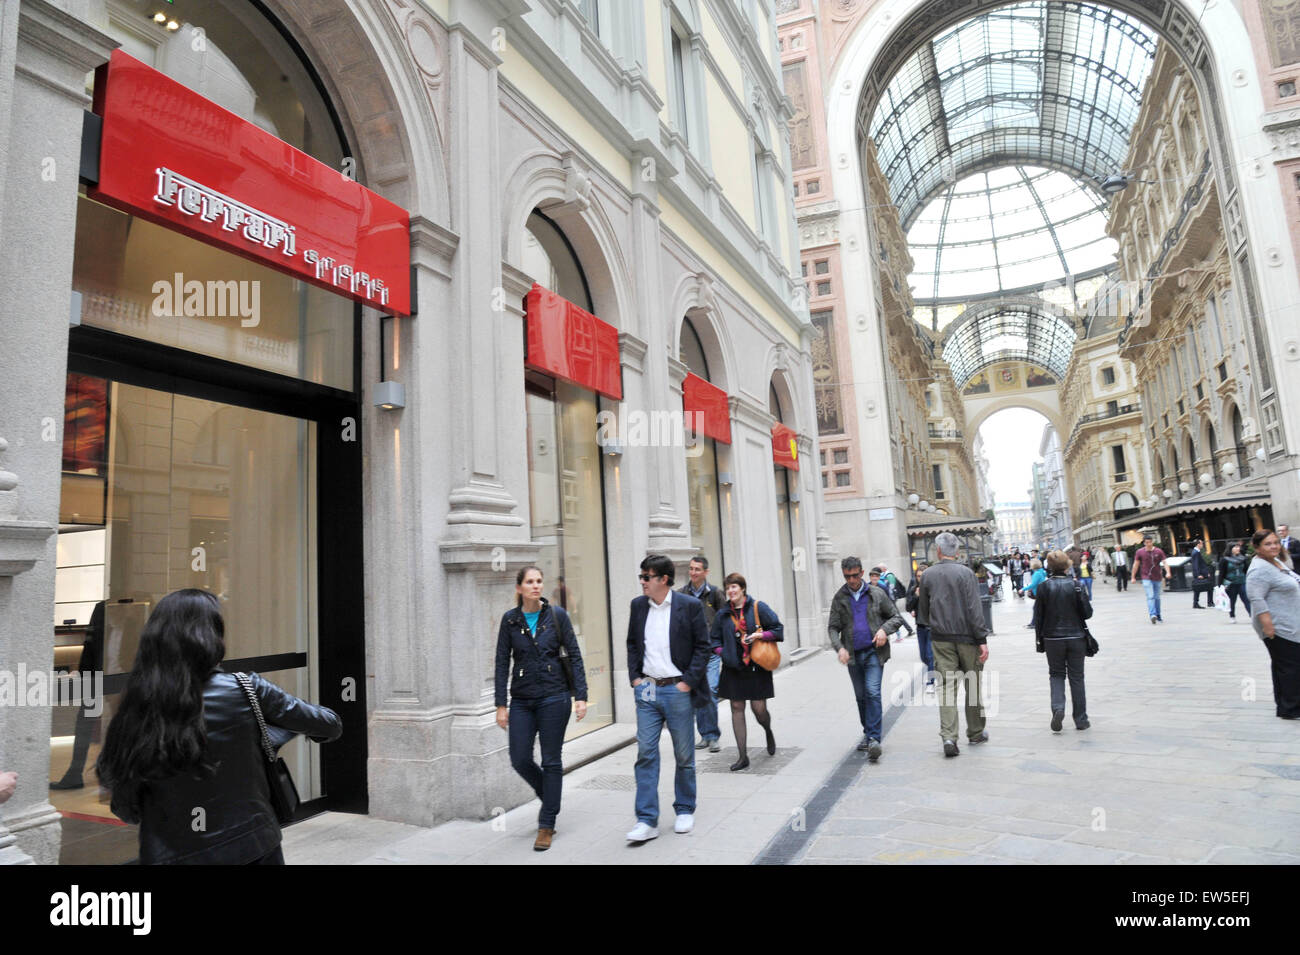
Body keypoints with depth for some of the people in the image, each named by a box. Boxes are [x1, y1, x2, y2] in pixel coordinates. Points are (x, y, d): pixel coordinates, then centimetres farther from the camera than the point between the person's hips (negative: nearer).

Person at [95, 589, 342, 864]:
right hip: (252, 847, -1)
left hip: (169, 855, 1)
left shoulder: (133, 712, -8)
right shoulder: (244, 690, -14)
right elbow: (330, 725, -2)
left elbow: (125, 811, 0)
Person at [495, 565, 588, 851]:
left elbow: (574, 656, -2)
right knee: (520, 759, 2)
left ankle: (547, 825, 18)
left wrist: (581, 696, -8)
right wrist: (501, 704, 0)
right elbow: (502, 663, 3)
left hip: (554, 696, -2)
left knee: (551, 761, 4)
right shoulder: (510, 619, 1)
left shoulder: (557, 614, -4)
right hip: (522, 700, 2)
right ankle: (549, 797, 32)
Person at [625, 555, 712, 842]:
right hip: (647, 689, 3)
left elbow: (703, 646, -5)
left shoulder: (690, 605, -8)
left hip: (678, 689, -3)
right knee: (645, 754, 1)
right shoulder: (638, 605, 6)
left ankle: (685, 811, 28)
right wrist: (634, 677, 5)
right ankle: (647, 821, 7)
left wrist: (688, 682, -11)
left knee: (684, 755, 10)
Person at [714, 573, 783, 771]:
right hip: (733, 668, 3)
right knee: (737, 708, 1)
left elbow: (778, 629, -2)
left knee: (758, 708, -2)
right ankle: (743, 756, 9)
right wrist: (722, 653, 0)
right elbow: (716, 639, 18)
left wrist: (760, 635, -16)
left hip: (757, 666, -3)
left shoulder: (758, 608, -3)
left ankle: (768, 732, 35)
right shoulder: (723, 614, 7)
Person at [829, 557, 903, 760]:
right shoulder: (839, 598, 5)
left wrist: (884, 629, -13)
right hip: (853, 655, 3)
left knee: (873, 692, -16)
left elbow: (896, 617, 7)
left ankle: (874, 739, -16)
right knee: (861, 697, 11)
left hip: (874, 652, -3)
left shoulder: (877, 594, 3)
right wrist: (839, 648, -15)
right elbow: (833, 627, 3)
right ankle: (868, 734, 27)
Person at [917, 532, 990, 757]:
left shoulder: (927, 575, 3)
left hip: (940, 640, 2)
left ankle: (948, 736, -9)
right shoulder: (965, 573, -8)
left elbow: (923, 611, 11)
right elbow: (974, 609, -13)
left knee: (946, 687, 1)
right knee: (973, 685, 12)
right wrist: (982, 640, -10)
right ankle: (976, 732, 24)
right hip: (966, 637, -2)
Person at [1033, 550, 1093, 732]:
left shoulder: (1043, 587, -7)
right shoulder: (1076, 585, -9)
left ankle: (1058, 708, -9)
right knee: (1076, 677, 11)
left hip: (1052, 639, 0)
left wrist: (1038, 639, 6)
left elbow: (1038, 616, -4)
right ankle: (1080, 720, 17)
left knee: (1056, 674, 14)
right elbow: (1087, 612, -6)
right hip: (1076, 638, 0)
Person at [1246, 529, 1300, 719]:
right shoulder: (1260, 569, -19)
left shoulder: (1277, 561, 12)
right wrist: (1267, 624, -28)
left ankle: (1284, 704, 23)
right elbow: (1256, 599, -25)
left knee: (1284, 666, 15)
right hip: (1278, 628, -10)